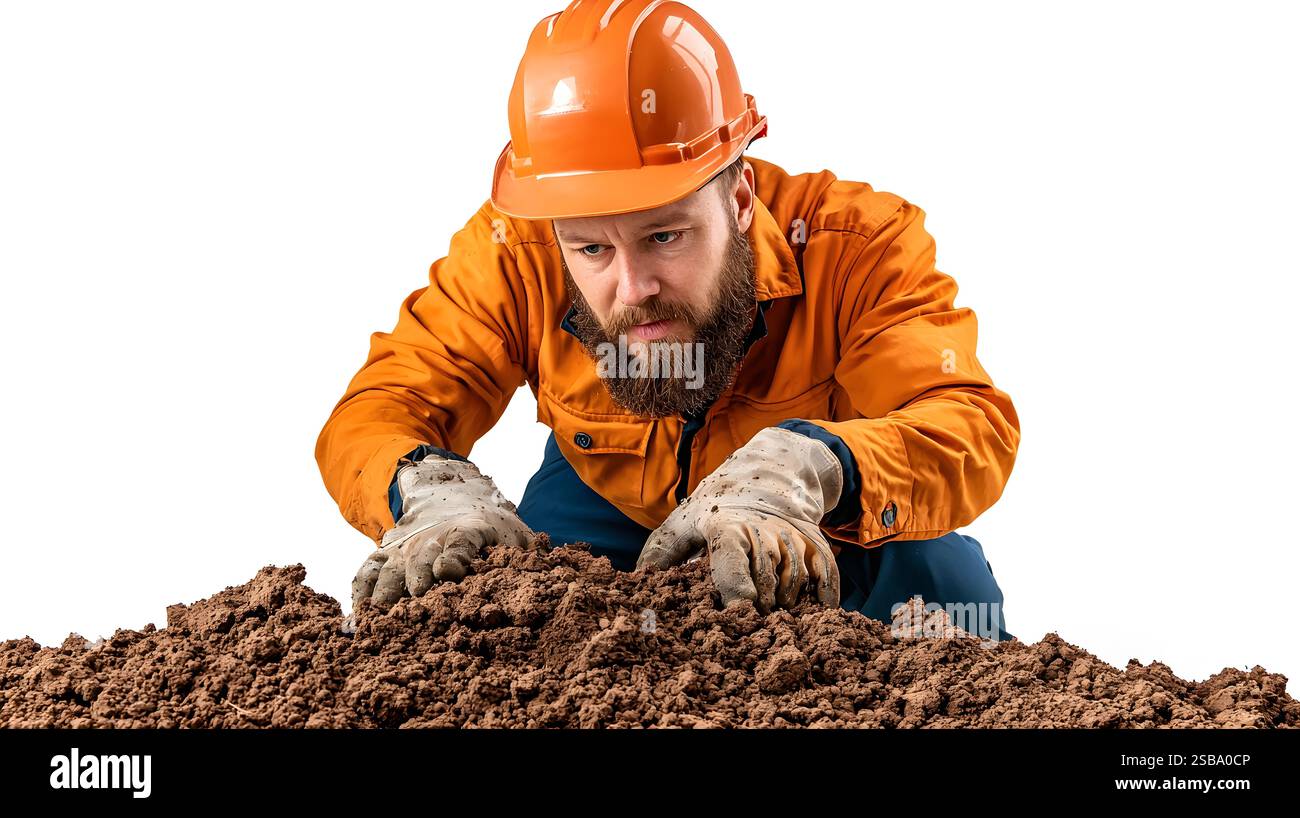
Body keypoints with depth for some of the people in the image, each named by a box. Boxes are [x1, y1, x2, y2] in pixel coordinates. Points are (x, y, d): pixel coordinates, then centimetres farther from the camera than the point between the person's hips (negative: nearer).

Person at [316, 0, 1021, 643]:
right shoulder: (512, 253, -27)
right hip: (604, 508, 2)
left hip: (822, 533, -2)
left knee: (940, 569, -31)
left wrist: (803, 466, -63)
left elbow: (974, 427, -42)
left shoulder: (856, 242, -32)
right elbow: (379, 409, -25)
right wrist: (434, 491, -50)